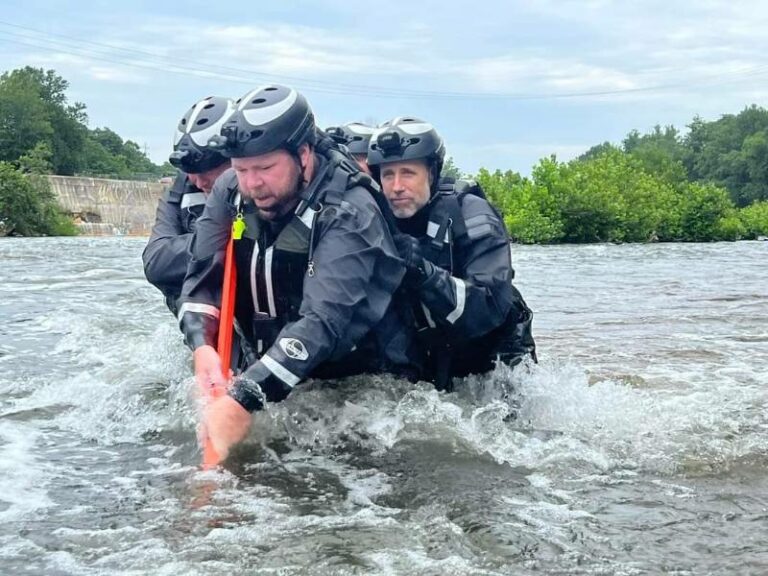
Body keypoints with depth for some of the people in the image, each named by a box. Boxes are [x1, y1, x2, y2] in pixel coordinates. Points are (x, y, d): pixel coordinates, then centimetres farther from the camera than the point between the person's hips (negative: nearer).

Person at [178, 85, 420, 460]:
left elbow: (322, 320, -36)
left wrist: (242, 401, -46)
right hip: (276, 373, 5)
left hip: (364, 377, -5)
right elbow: (203, 278, -7)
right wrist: (203, 346, -29)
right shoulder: (230, 192, -6)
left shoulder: (350, 212, -26)